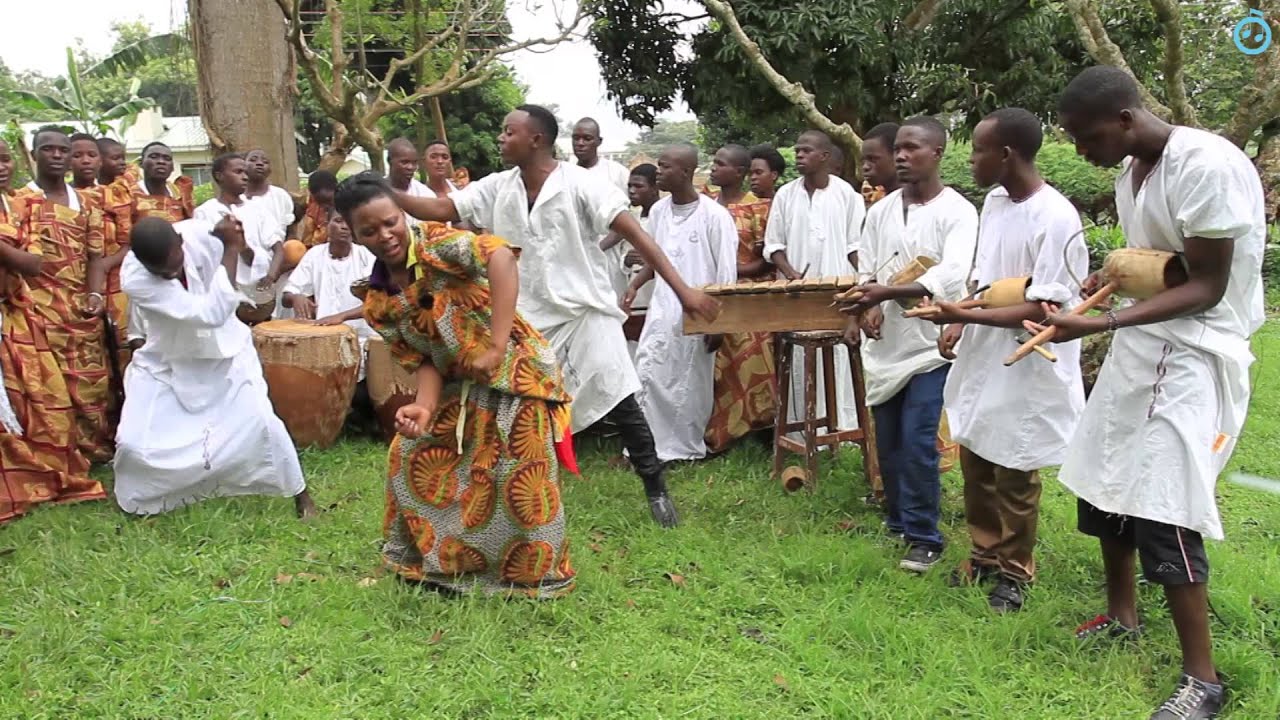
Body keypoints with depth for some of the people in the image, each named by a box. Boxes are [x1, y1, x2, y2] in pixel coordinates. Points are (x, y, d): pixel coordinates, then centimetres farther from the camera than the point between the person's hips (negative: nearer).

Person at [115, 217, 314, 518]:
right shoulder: (133, 277, -31)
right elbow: (211, 313, -36)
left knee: (261, 420, -12)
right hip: (165, 361, -1)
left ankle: (300, 494, 9)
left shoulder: (200, 234, -24)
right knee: (134, 442, -8)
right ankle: (140, 501, 24)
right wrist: (231, 249, -32)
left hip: (224, 350, 1)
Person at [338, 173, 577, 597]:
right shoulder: (378, 302, 1)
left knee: (517, 478, -8)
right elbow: (422, 360, 1)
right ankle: (437, 557, 31)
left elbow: (500, 256, -36)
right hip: (460, 386, 7)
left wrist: (495, 346, -39)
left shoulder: (435, 244, -18)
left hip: (515, 371, -7)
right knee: (414, 456, 9)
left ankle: (535, 573, 15)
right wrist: (424, 406, -22)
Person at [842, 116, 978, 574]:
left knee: (917, 444, -8)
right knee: (888, 444, 12)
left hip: (929, 344, -5)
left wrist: (887, 292, -31)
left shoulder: (957, 212, -7)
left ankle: (924, 537, 5)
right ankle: (897, 523, 28)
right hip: (885, 345, 5)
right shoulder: (880, 211, 10)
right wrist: (864, 309, -15)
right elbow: (865, 273, 7)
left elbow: (950, 276, -21)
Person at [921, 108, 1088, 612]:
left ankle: (1014, 573, 26)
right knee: (976, 466, 17)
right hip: (981, 361, 7)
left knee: (1013, 478, 7)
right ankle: (985, 554, 36)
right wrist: (958, 321, 0)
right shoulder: (994, 201, 4)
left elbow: (1042, 309, -22)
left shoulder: (1055, 219, -20)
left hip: (1025, 372, -7)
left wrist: (965, 315, -25)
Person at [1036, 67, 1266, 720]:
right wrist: (1102, 281, -1)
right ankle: (1121, 616, 36)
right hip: (1137, 346, 9)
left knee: (1160, 513, -10)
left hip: (1192, 355, -9)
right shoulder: (1130, 171, 8)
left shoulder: (1208, 165, -20)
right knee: (1103, 485, 15)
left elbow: (1206, 287, -20)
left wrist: (1097, 324, -28)